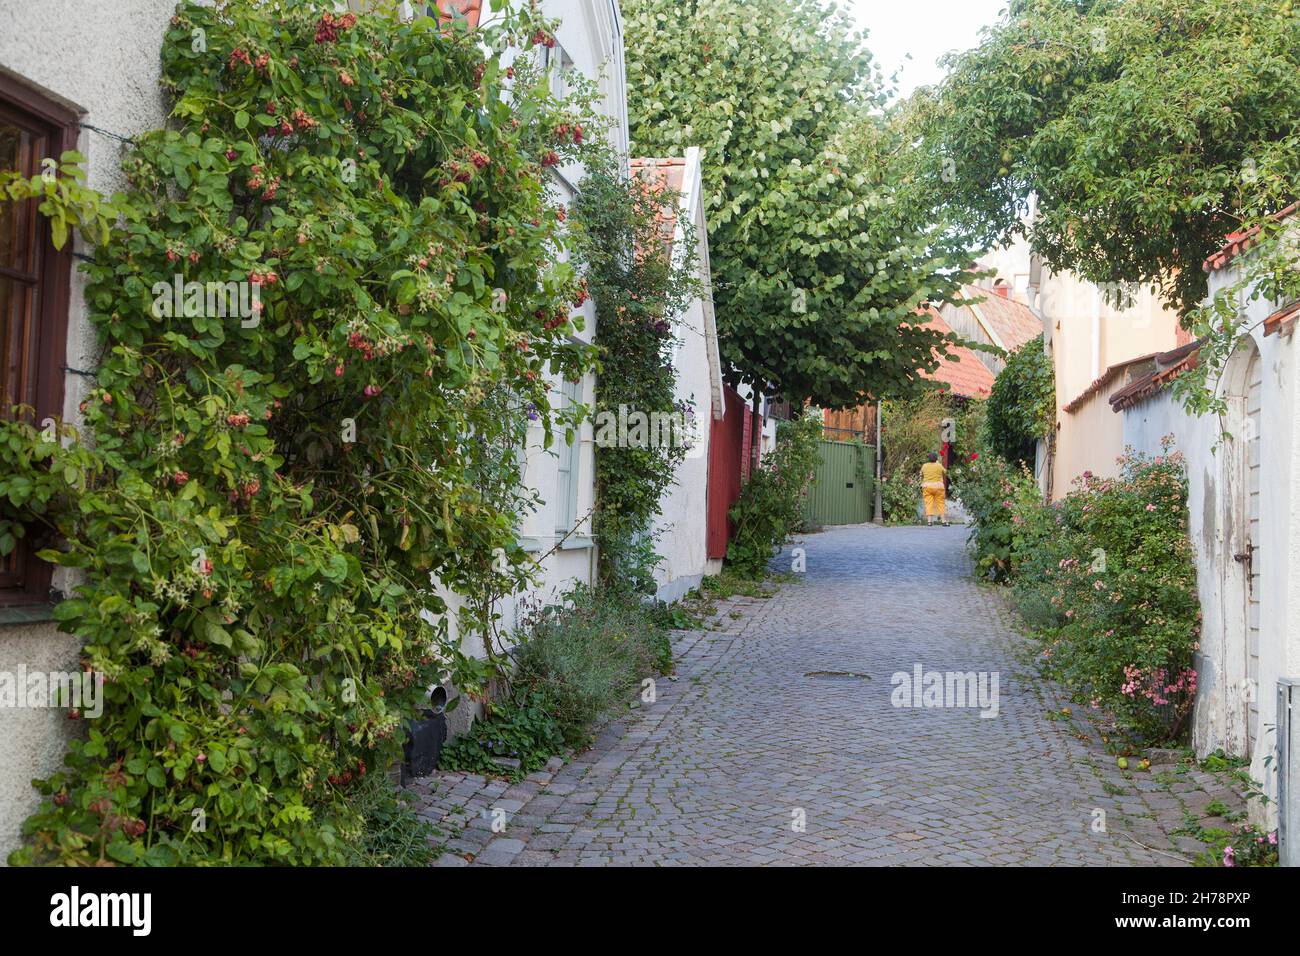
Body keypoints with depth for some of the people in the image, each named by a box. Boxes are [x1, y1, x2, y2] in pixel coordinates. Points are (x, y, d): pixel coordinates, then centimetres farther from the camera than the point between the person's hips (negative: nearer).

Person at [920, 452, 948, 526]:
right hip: (938, 486, -1)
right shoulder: (939, 466, -2)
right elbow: (945, 472, 14)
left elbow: (921, 475, 14)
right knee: (940, 503, 5)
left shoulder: (924, 466, 3)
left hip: (927, 487, 1)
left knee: (929, 503, 0)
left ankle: (929, 521, -8)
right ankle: (943, 521, 4)